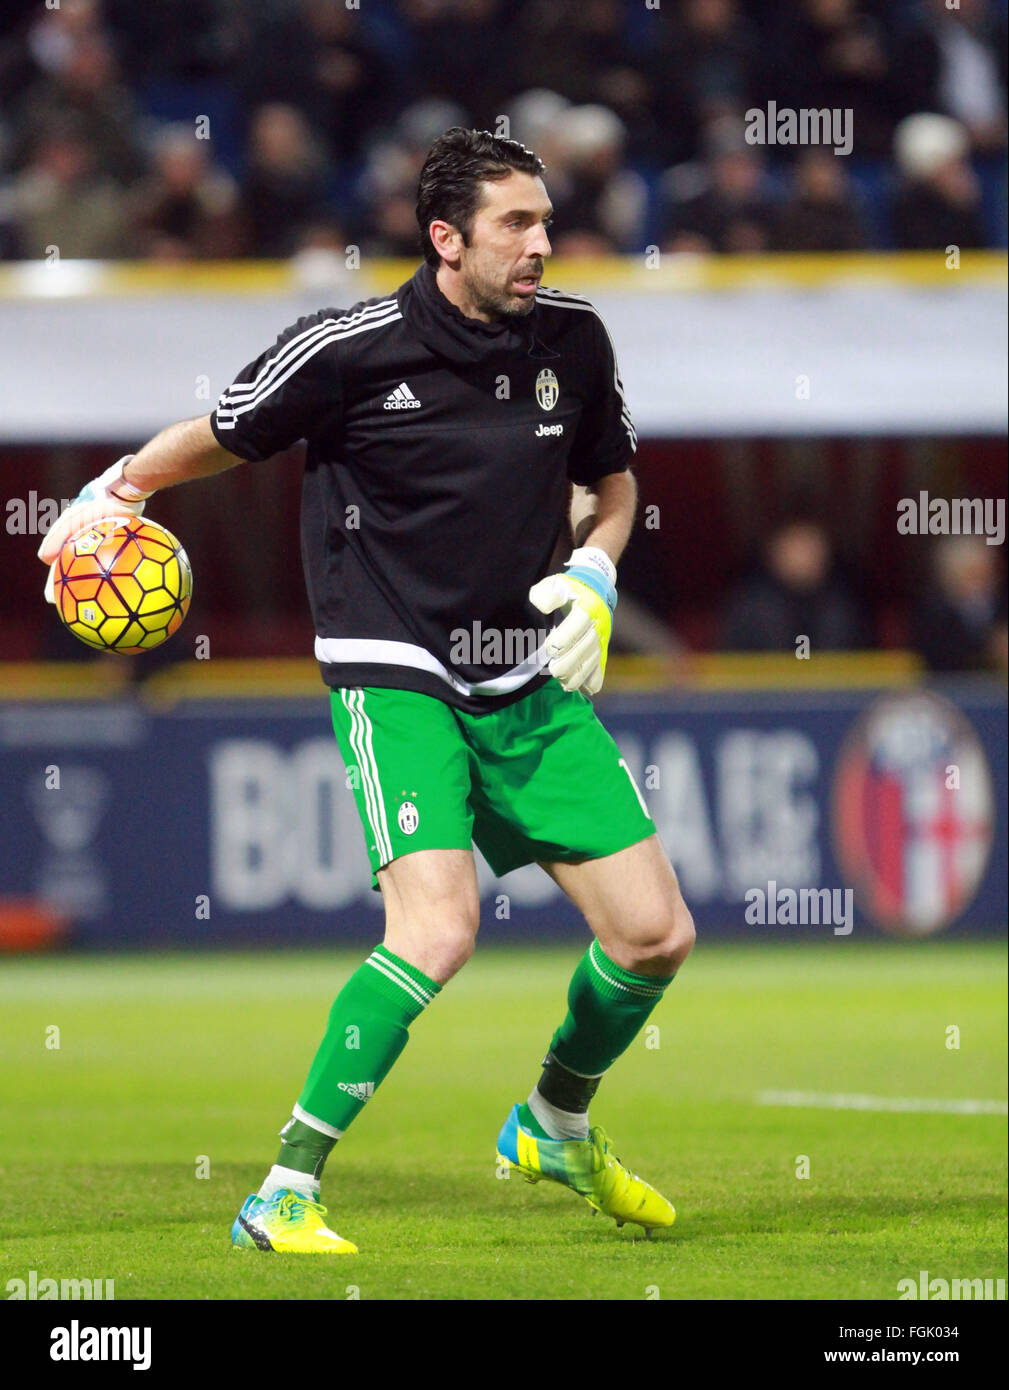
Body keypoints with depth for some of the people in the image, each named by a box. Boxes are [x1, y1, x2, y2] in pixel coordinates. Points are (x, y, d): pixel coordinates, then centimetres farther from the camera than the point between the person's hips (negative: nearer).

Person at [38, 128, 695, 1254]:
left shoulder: (571, 337, 2)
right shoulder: (353, 349, -13)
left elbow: (611, 480, 18)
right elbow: (222, 436, 5)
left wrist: (594, 573, 1)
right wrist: (111, 492, 1)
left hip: (530, 685, 6)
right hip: (394, 674, -6)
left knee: (654, 934, 2)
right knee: (437, 926, -26)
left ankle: (557, 1127, 32)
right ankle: (283, 1194, -17)